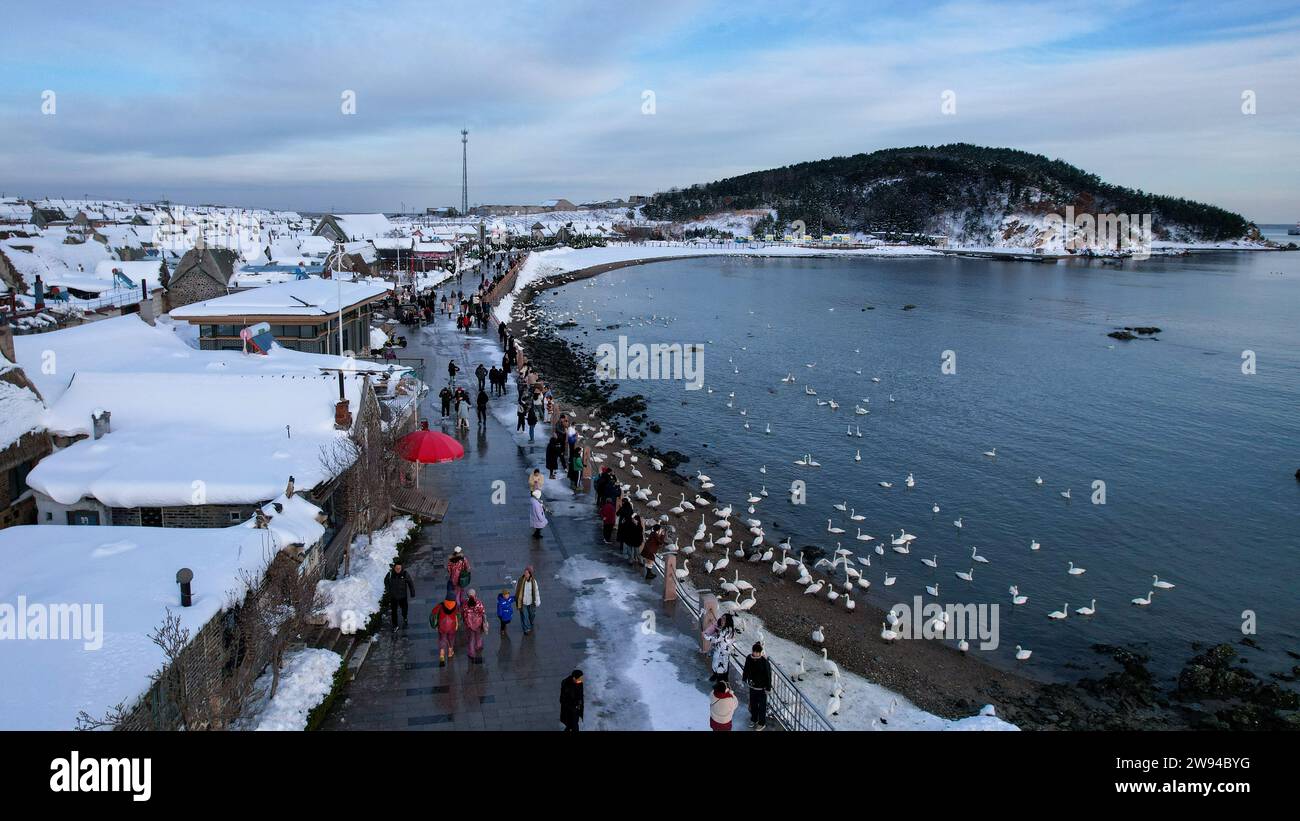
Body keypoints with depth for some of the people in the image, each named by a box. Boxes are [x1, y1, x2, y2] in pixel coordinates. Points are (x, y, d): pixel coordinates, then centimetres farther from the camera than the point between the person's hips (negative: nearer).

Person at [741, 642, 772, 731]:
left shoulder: (765, 662, -26)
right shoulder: (749, 658, -12)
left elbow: (768, 676, -18)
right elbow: (746, 669, 5)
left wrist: (768, 688, -14)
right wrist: (744, 680, 13)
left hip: (761, 687, -5)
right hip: (752, 686, 5)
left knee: (762, 705, 12)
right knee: (753, 703, 22)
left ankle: (762, 723, 30)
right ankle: (754, 719, 44)